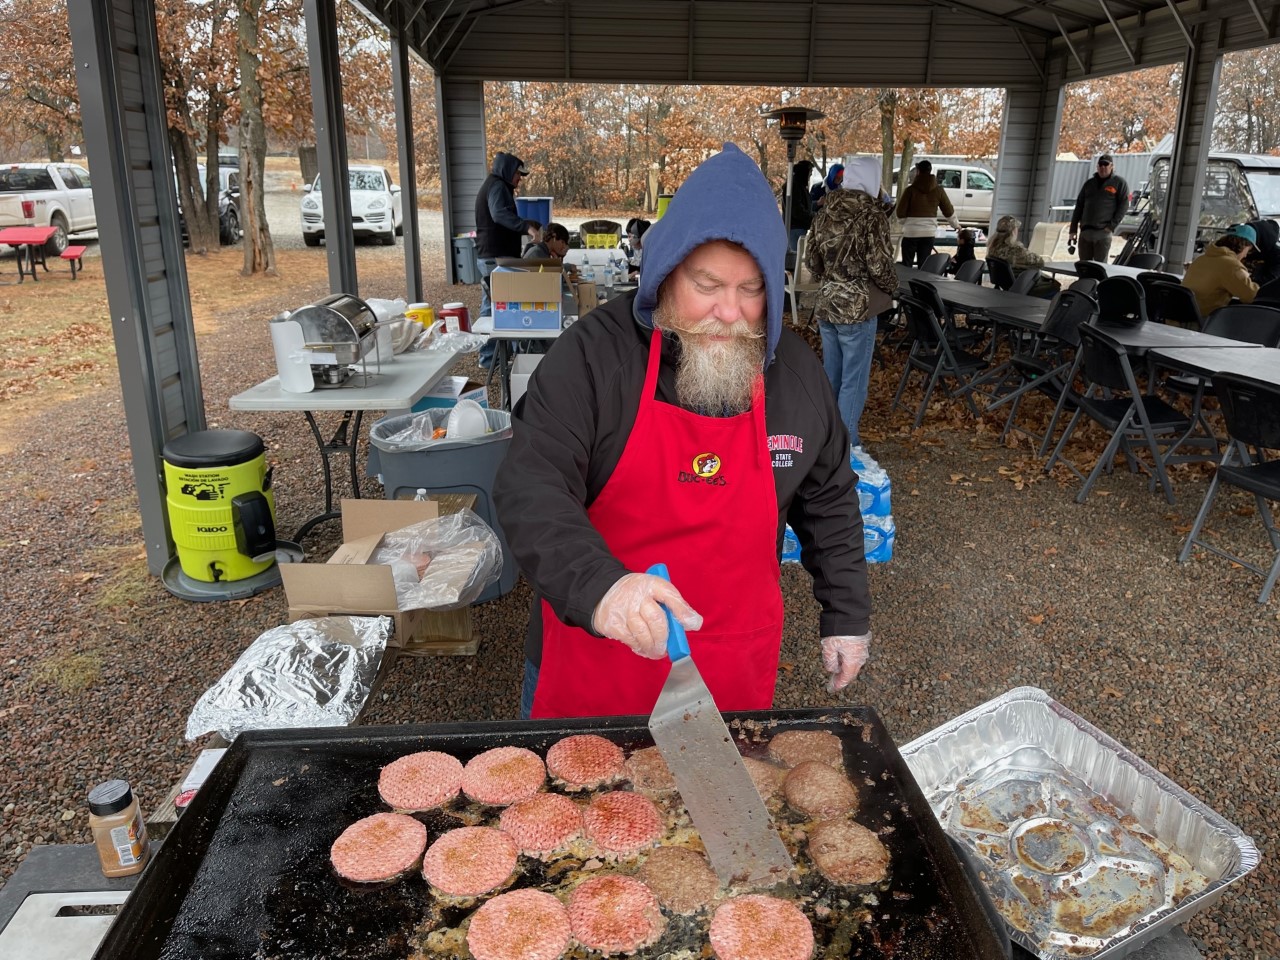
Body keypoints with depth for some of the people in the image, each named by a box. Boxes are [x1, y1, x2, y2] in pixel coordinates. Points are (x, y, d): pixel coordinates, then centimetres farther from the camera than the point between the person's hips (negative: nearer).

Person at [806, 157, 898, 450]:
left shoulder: (825, 211, 6)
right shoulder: (872, 215, -12)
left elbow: (811, 257, 11)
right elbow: (879, 264, -15)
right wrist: (891, 288, 4)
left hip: (826, 305, 7)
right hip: (857, 308, -6)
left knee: (830, 375, 17)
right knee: (853, 380, 2)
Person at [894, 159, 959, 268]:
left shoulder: (911, 189, -8)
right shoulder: (938, 190, 2)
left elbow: (900, 213, -7)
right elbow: (949, 211, 10)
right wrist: (956, 225, 27)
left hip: (911, 232, -3)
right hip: (929, 233, 3)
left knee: (907, 265, 6)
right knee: (923, 265, 8)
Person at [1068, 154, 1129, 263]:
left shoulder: (1119, 183, 6)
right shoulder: (1089, 183, 19)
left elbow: (1124, 205, -1)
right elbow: (1079, 206, 18)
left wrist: (1112, 226, -12)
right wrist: (1073, 230, 11)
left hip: (1103, 232, -4)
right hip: (1085, 231, 5)